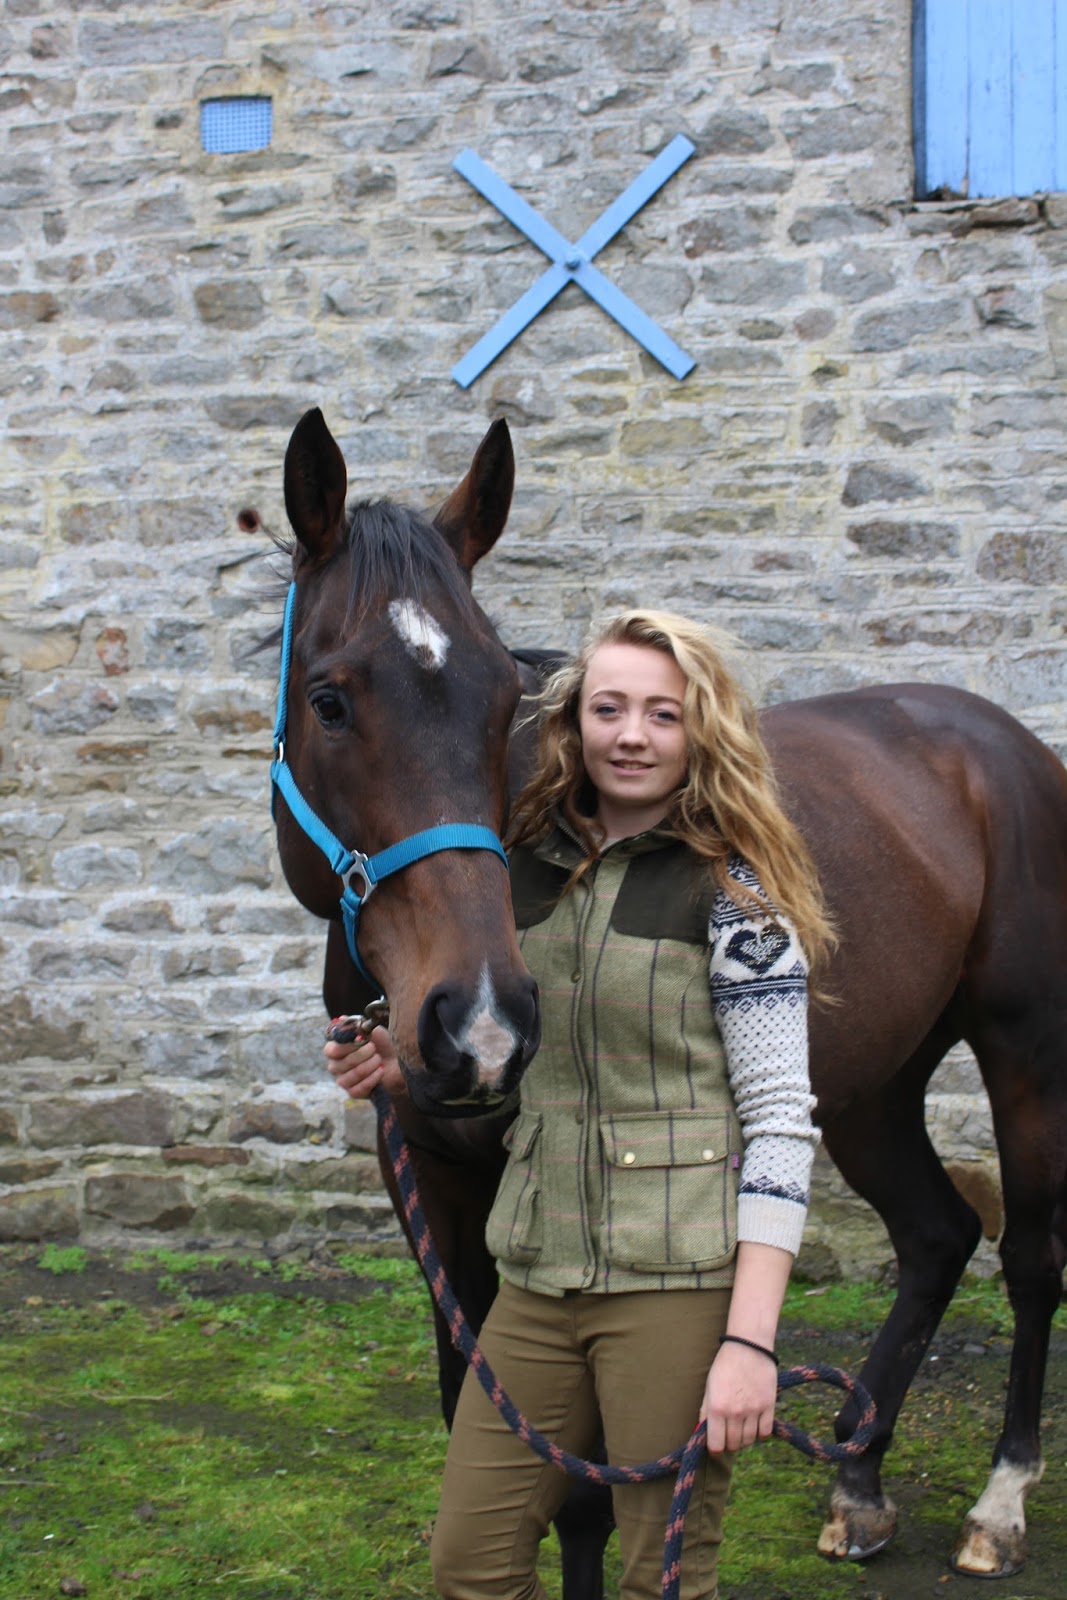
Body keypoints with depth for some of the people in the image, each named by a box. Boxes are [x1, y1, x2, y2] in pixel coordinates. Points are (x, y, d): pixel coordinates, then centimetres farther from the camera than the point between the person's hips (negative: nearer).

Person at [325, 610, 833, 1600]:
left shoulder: (732, 893, -9)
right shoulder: (529, 869, 8)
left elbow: (780, 1122, -12)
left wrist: (750, 1341, -18)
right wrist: (404, 1070, 0)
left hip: (679, 1282, -5)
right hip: (540, 1274, 6)